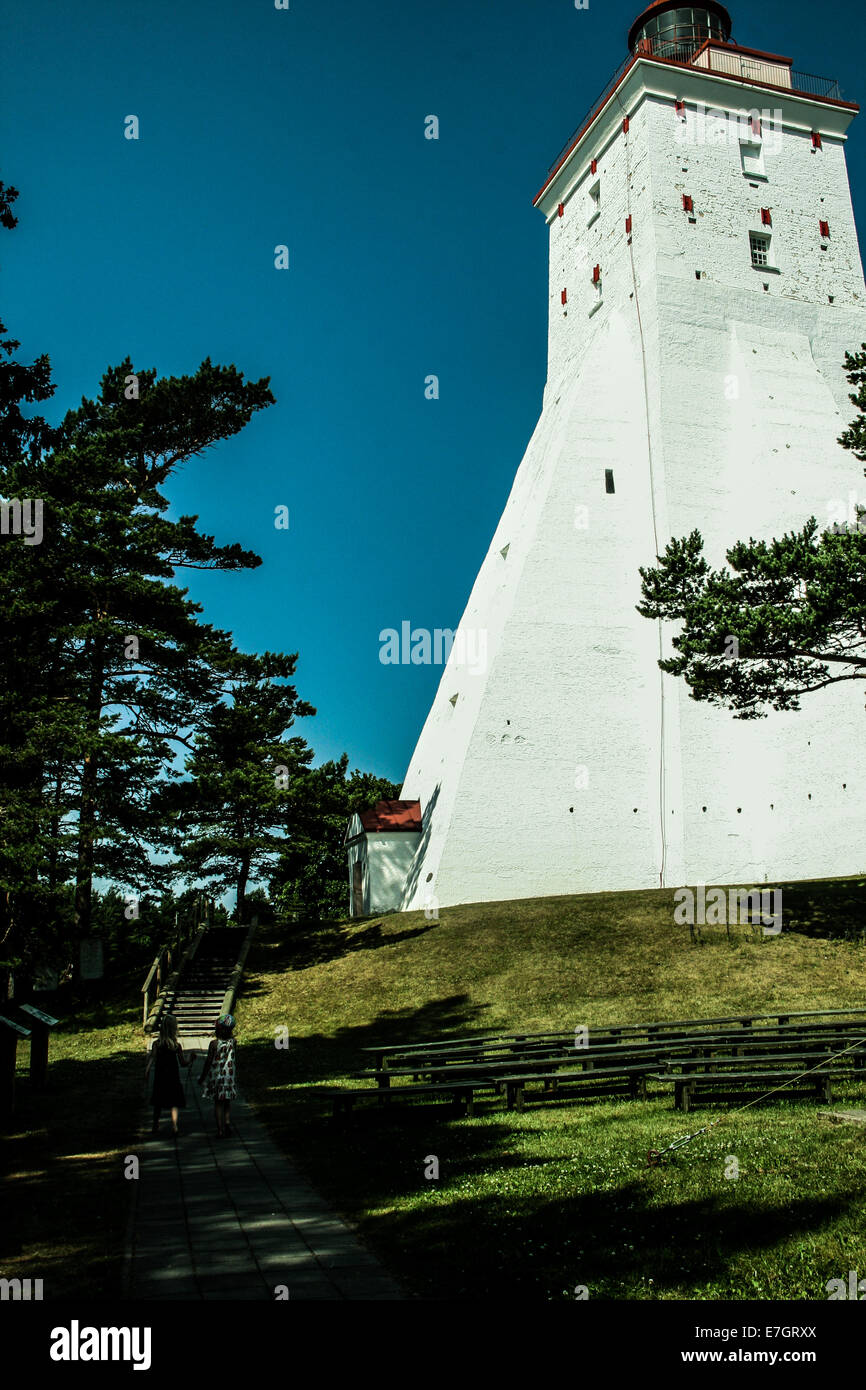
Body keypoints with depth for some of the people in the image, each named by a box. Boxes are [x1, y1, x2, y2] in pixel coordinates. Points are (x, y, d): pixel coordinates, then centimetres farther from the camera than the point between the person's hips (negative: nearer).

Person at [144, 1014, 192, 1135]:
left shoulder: (156, 1044, -8)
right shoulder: (176, 1045, -10)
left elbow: (150, 1061, -11)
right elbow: (183, 1063, -3)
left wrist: (146, 1076, -7)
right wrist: (190, 1058, 15)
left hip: (159, 1078, 2)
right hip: (173, 1077, -1)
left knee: (158, 1103, 16)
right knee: (174, 1102, 6)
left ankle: (155, 1126, 22)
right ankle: (174, 1126, -6)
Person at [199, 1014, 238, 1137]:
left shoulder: (214, 1043, -13)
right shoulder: (233, 1042, -6)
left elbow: (208, 1061, -8)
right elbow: (235, 1061, 4)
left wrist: (202, 1077, -1)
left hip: (216, 1076, -2)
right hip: (230, 1075, 2)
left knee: (218, 1103, 6)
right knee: (227, 1102, 16)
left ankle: (220, 1130, 3)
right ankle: (227, 1123, -2)